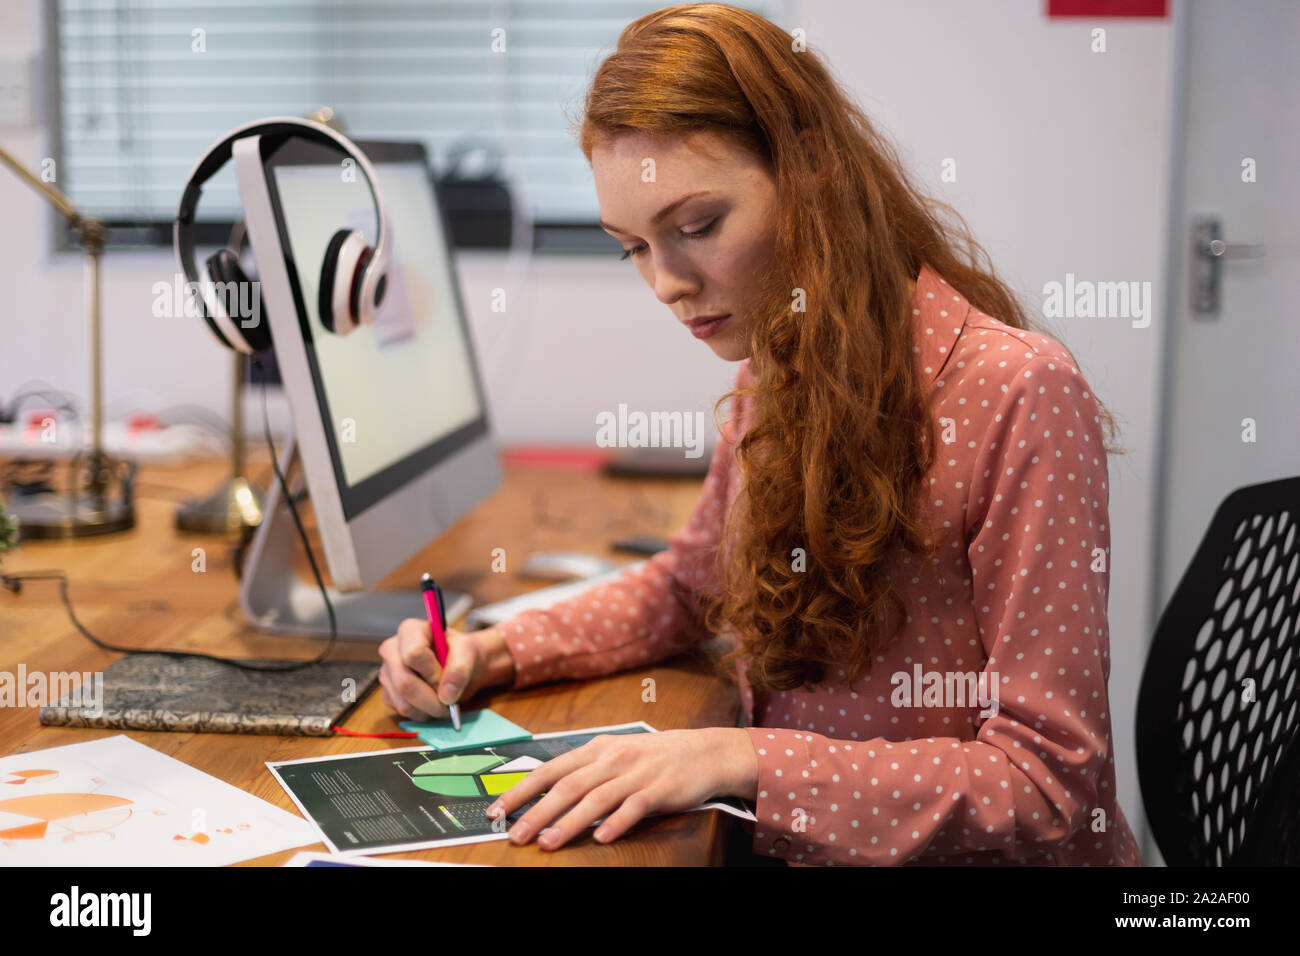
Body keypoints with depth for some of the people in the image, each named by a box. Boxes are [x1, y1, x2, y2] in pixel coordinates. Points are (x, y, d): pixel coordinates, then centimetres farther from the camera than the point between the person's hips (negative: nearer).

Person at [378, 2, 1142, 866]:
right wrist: (497, 653, 6)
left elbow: (1049, 783, -18)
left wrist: (745, 759, -25)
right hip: (810, 853, 6)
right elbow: (687, 584, 22)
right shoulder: (773, 387, 4)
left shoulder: (1017, 391, -18)